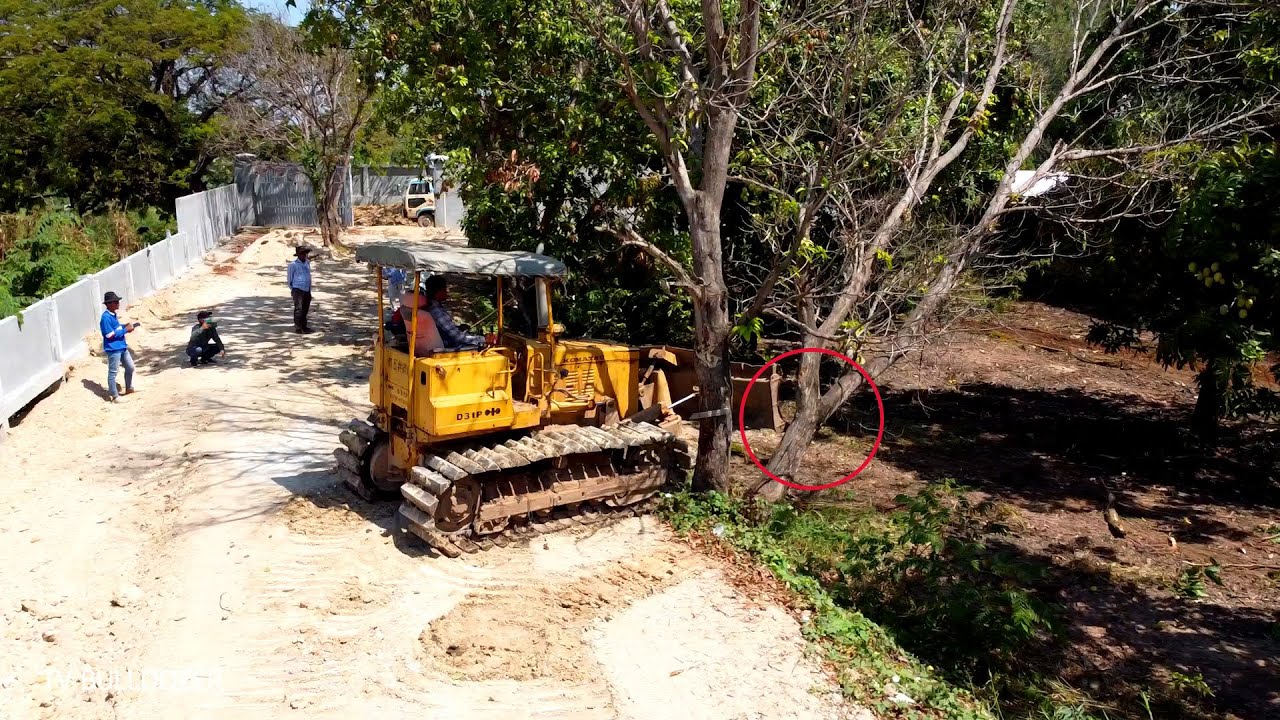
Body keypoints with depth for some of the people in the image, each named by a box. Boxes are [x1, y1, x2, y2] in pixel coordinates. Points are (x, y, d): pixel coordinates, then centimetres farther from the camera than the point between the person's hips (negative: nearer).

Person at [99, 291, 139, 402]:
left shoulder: (113, 314, 7)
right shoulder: (106, 317, -21)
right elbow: (111, 335, -22)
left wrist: (126, 326, 2)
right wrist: (126, 330, -18)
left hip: (122, 347, 10)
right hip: (113, 349, -9)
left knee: (130, 367, 20)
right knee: (113, 372, 2)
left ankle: (129, 389, 37)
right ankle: (115, 396, 10)